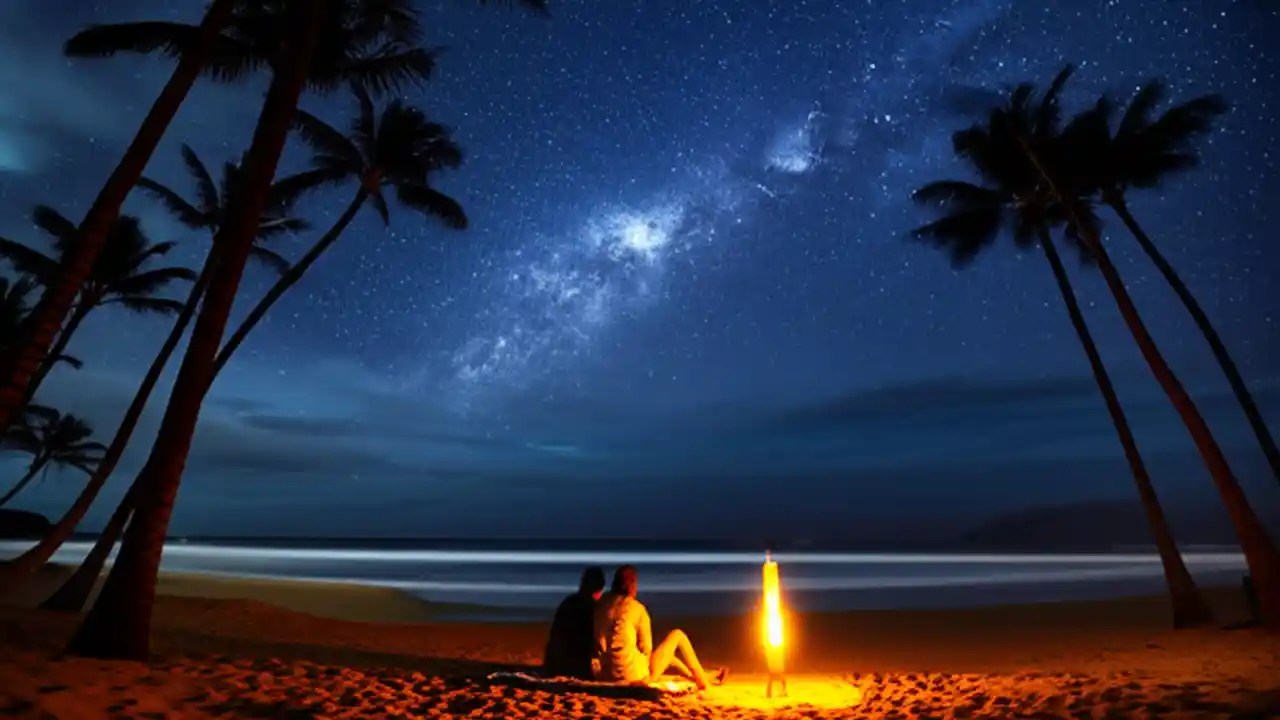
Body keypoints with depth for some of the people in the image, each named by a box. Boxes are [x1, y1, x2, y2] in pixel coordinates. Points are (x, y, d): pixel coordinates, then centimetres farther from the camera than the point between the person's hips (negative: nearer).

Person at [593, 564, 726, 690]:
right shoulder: (637, 608, -12)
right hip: (637, 676, -6)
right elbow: (646, 647, -6)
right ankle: (702, 681, 24)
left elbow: (597, 643, 8)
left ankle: (696, 677, 42)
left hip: (608, 675, 6)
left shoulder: (600, 605, 1)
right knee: (677, 635, 12)